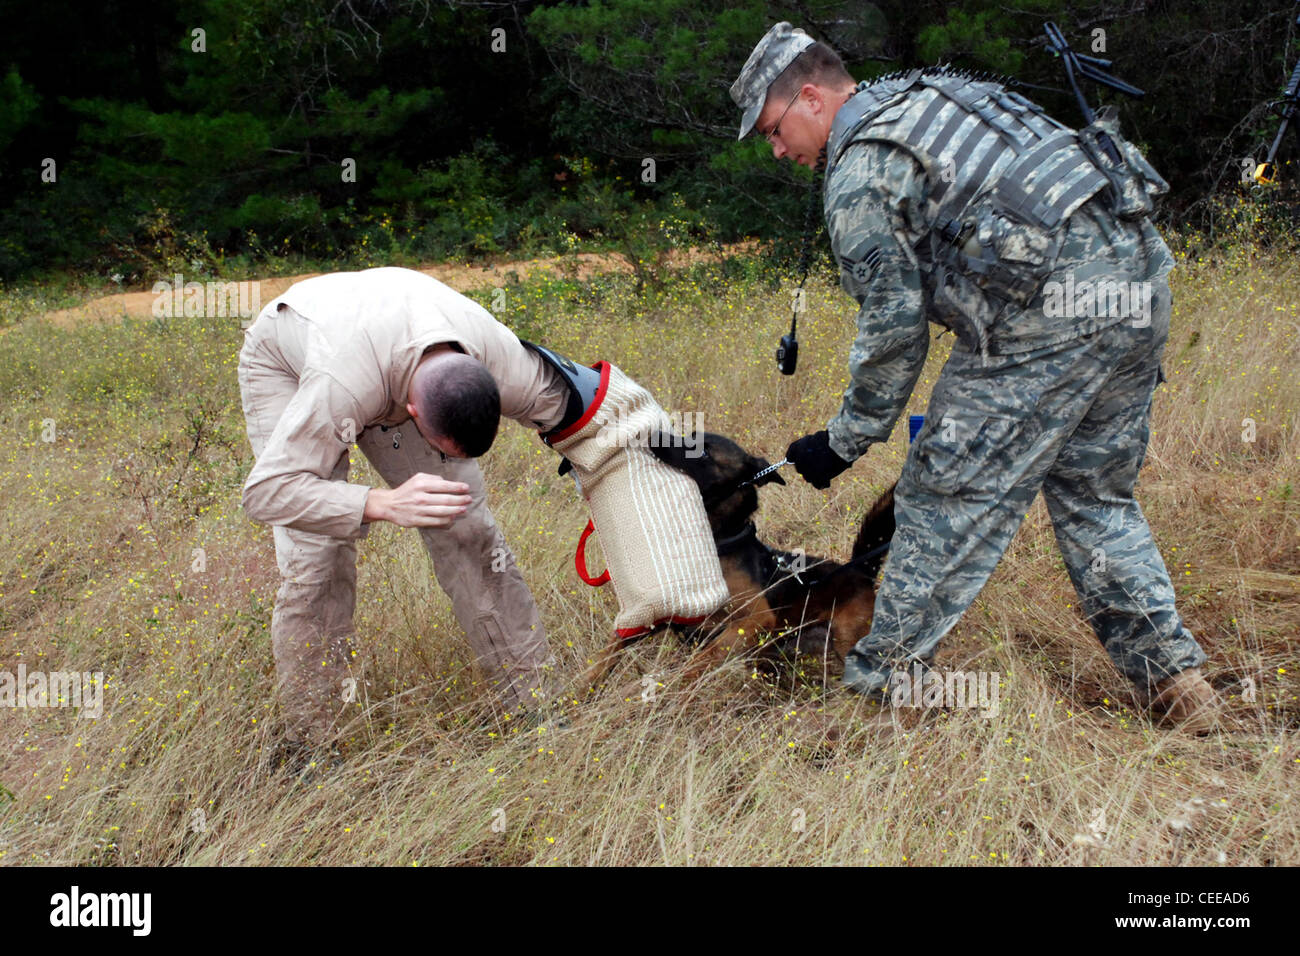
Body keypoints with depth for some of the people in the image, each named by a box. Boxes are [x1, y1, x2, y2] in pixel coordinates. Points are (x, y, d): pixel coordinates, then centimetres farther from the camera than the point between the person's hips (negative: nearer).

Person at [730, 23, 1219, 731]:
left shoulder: (858, 168, -1)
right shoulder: (932, 94, 26)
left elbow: (893, 321, -3)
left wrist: (846, 441, 7)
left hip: (1049, 304, -9)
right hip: (1141, 274, 9)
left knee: (949, 493, 1)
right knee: (1094, 495, 19)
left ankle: (882, 681, 11)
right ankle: (1173, 677, 16)